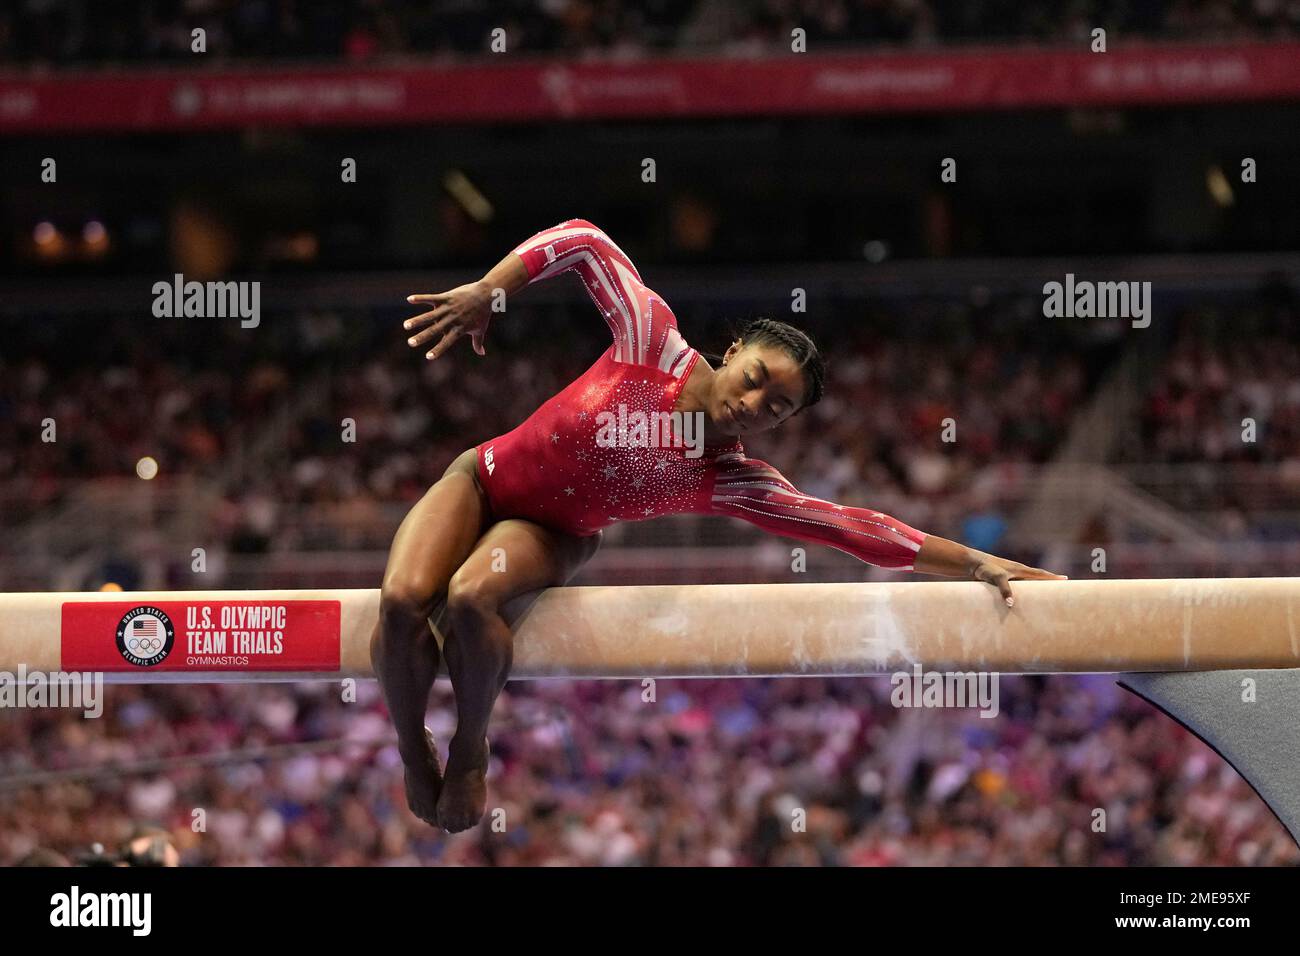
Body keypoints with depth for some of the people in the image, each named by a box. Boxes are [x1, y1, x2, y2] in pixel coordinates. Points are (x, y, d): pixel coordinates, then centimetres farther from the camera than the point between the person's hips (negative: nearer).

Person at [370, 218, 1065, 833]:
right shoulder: (651, 341, -18)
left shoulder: (729, 481, -16)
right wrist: (484, 293, -23)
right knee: (403, 601, -29)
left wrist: (974, 564, -25)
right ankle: (413, 756, -3)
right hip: (481, 482, 0)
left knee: (471, 597, -35)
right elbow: (582, 243, -14)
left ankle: (469, 750, -10)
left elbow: (849, 527, -19)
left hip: (550, 536, 0)